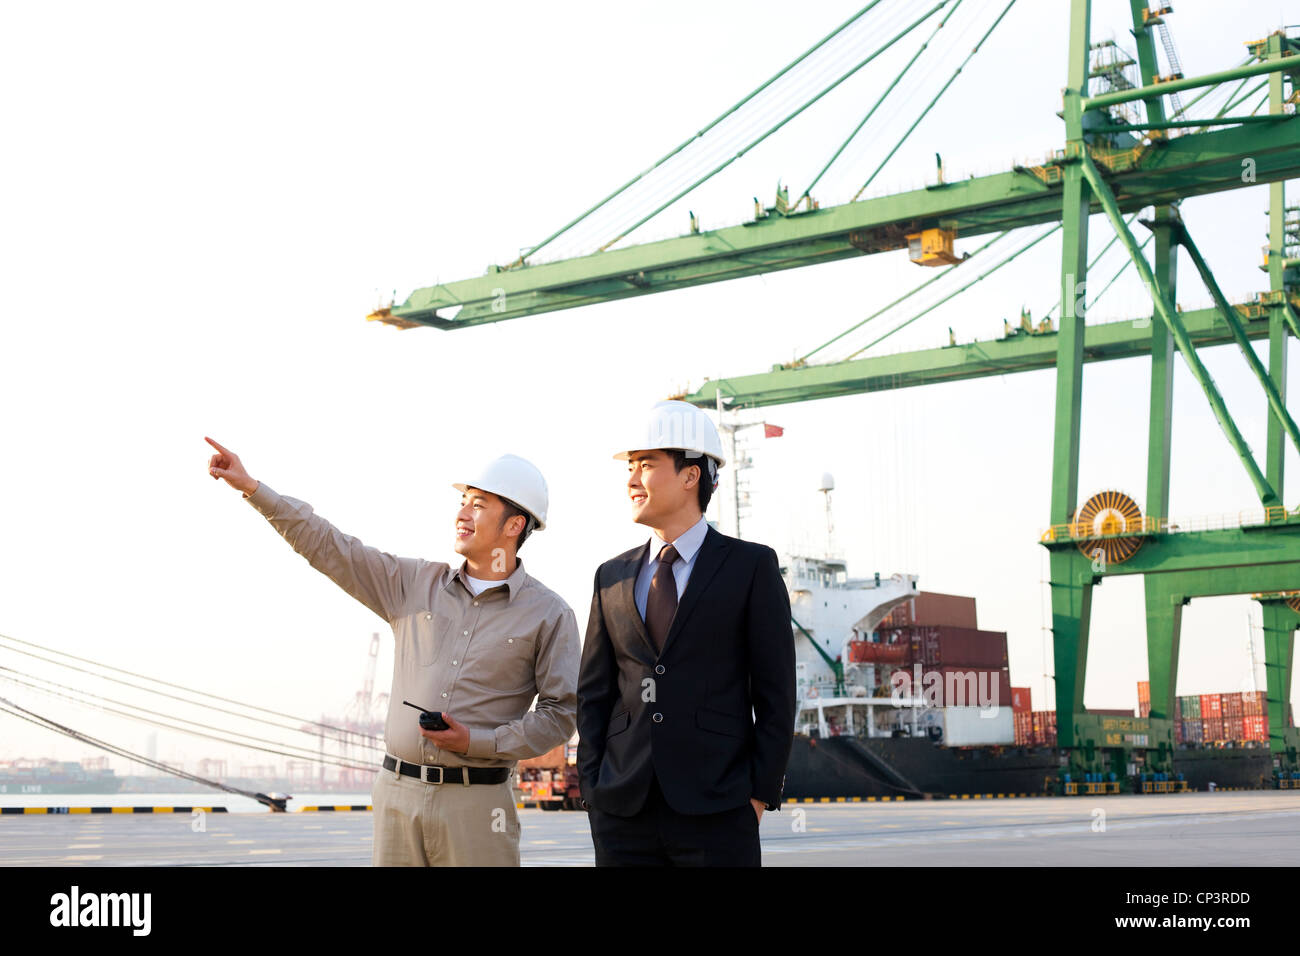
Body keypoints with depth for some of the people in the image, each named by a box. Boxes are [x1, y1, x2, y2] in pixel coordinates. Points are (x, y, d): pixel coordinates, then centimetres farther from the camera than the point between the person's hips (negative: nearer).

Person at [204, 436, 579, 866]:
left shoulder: (549, 614, 0)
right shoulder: (416, 584, 10)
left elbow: (560, 711, -2)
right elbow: (329, 548, 10)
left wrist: (476, 742, -12)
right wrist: (252, 487, 6)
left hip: (475, 802, -3)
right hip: (397, 794, 3)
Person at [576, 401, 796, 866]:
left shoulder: (752, 566, 2)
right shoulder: (613, 577, 13)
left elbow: (775, 690, 0)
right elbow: (593, 693, 13)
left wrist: (761, 792, -6)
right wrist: (592, 786, 4)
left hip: (717, 812, -3)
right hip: (622, 811, 4)